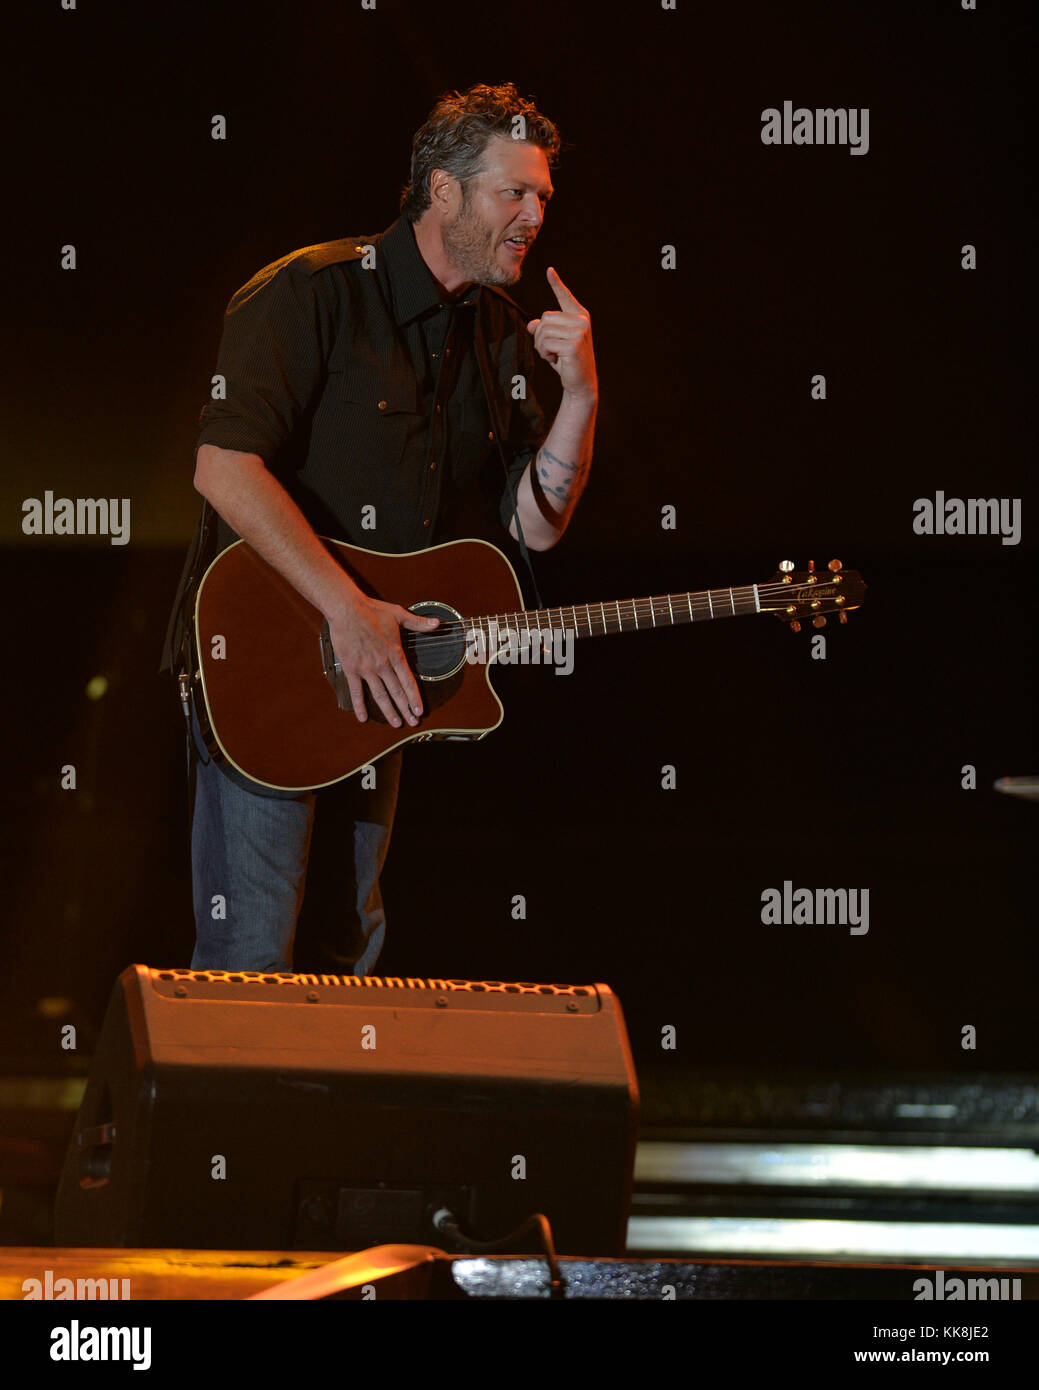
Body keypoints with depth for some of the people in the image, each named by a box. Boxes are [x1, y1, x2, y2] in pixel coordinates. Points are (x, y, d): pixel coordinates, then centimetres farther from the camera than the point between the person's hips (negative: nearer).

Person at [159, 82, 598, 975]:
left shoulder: (501, 337, 10)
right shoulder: (316, 294, -13)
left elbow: (534, 525, 7)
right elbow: (225, 467, -23)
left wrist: (582, 397, -10)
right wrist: (349, 609, -26)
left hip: (376, 675, 7)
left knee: (344, 951, 12)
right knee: (250, 958, -11)